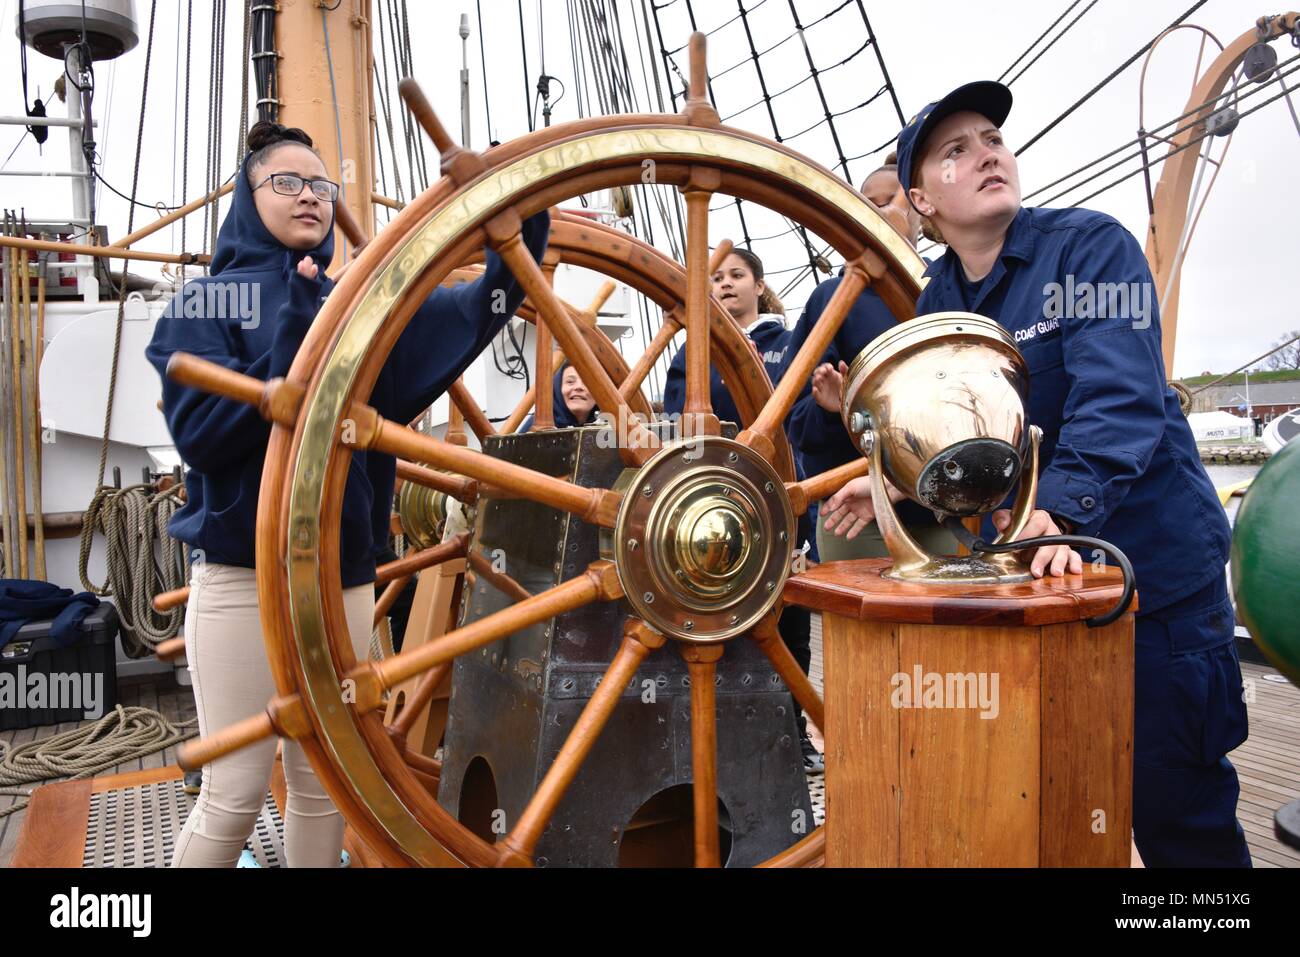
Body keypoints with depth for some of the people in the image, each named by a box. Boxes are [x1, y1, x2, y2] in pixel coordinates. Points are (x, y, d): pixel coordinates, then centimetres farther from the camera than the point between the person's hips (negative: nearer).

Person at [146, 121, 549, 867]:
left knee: (326, 785, 12)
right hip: (243, 573, -4)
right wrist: (294, 336, -17)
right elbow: (199, 430, -13)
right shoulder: (209, 300, -1)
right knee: (236, 791, 0)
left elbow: (472, 312, -3)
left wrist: (527, 220, -16)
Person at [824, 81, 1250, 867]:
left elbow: (1119, 397, -25)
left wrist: (1062, 510, -39)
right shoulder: (936, 301, 5)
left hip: (1152, 568, -5)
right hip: (1015, 576, 5)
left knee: (1175, 812, 3)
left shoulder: (1091, 246, -11)